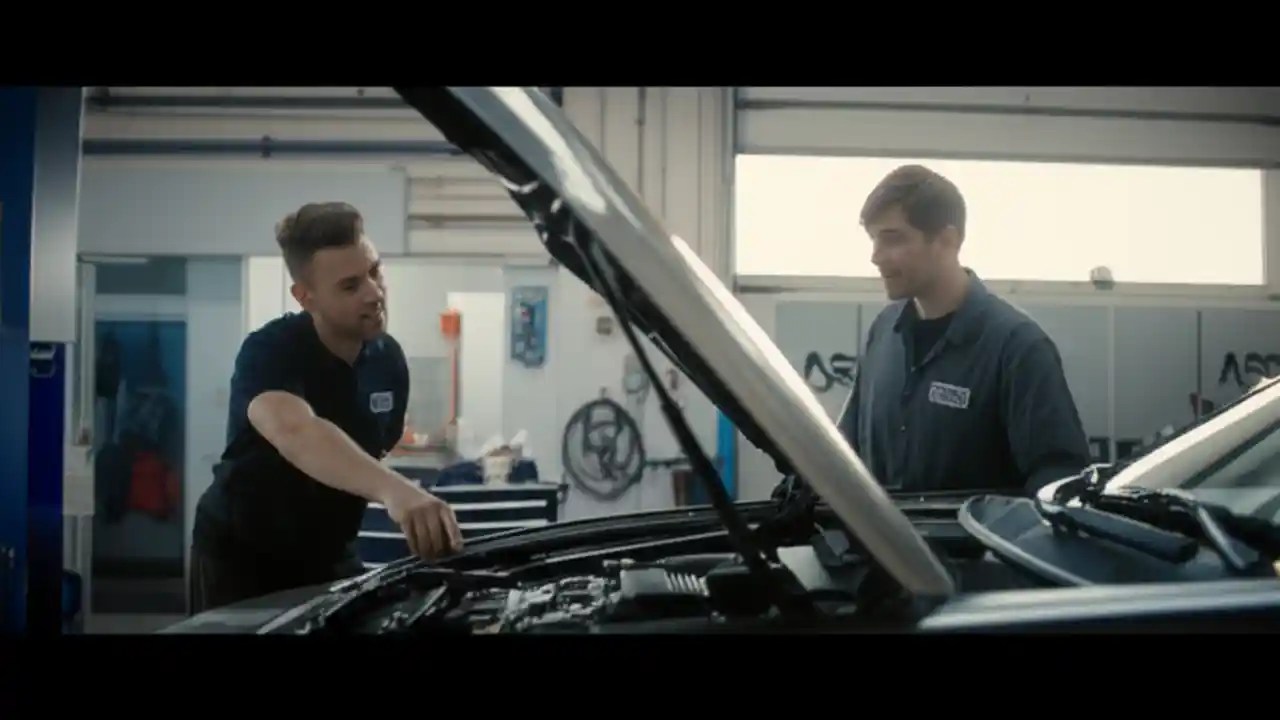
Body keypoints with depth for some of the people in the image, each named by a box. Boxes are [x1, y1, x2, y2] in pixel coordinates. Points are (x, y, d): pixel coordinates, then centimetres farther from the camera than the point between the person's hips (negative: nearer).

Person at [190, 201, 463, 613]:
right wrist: (393, 490, -66)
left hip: (329, 556, 5)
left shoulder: (389, 359, -7)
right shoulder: (270, 352, -27)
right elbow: (295, 432, -50)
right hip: (240, 555, -5)